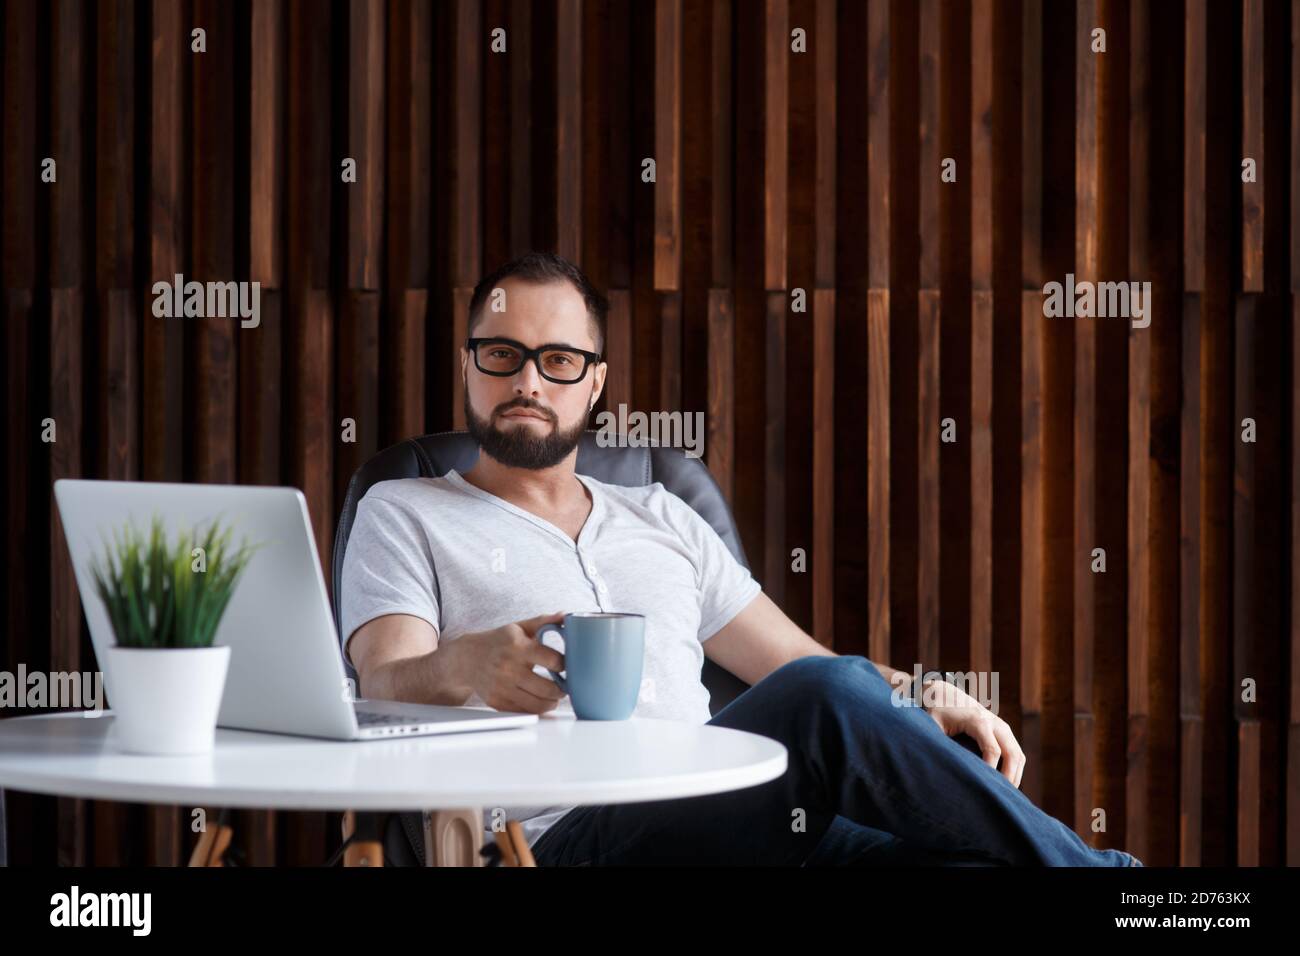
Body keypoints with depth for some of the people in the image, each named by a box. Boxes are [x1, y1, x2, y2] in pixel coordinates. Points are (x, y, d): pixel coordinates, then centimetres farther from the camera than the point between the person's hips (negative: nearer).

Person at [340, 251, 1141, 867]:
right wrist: (463, 666, -26)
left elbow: (801, 661, 27)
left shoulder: (661, 518, 30)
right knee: (827, 704, -33)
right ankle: (1093, 868, -27)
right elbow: (387, 685, 0)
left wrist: (920, 694, 3)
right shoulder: (404, 516, 18)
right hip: (566, 832, -5)